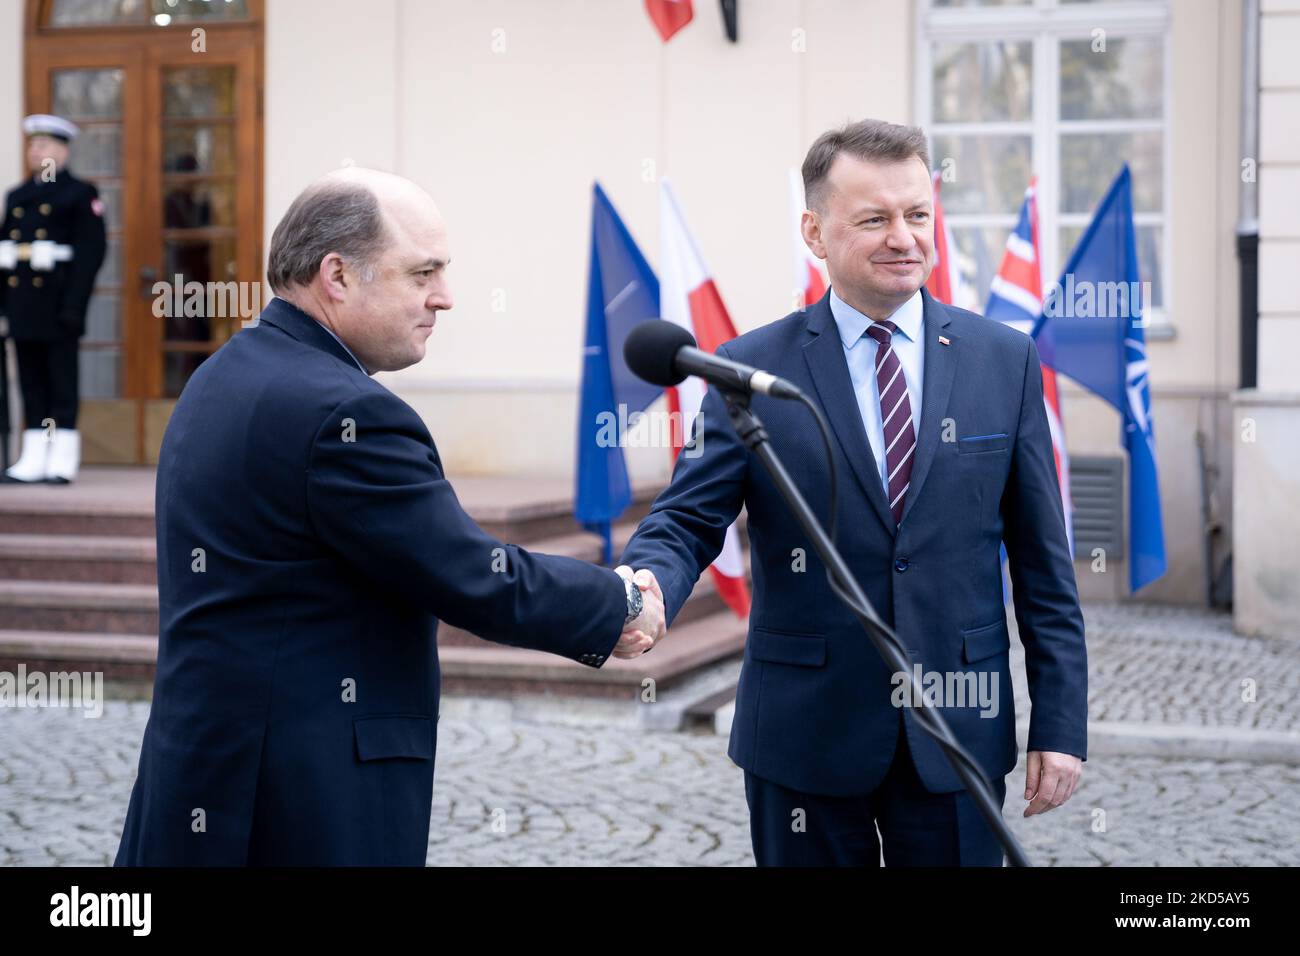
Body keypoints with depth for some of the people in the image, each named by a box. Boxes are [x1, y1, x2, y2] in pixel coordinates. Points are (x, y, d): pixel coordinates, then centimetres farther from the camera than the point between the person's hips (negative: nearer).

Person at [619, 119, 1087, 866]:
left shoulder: (1005, 361, 2)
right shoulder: (752, 369, -2)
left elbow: (1042, 561, 4)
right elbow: (687, 522, -5)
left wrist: (1061, 726, 0)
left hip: (959, 729, 1)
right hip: (806, 738, -1)